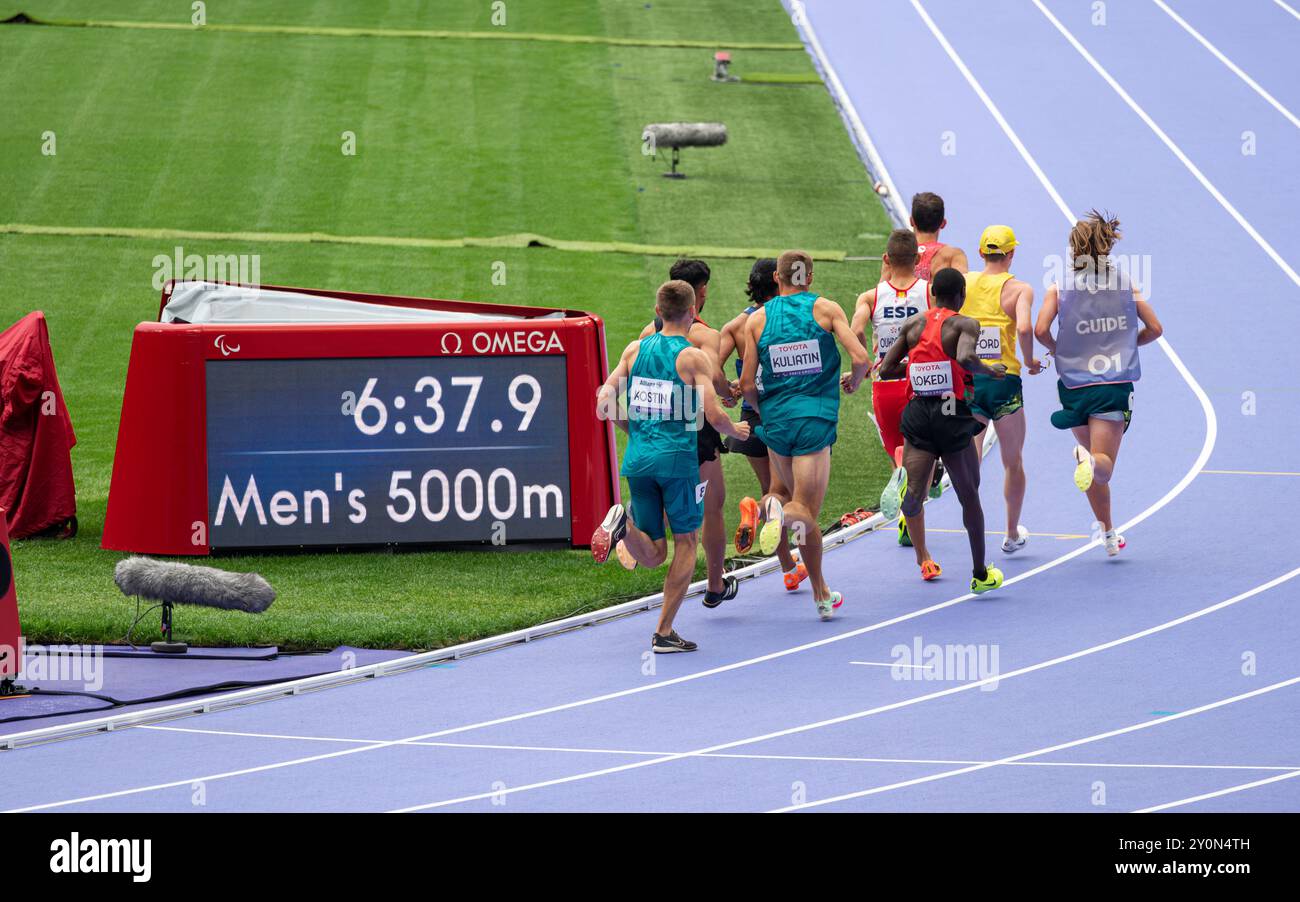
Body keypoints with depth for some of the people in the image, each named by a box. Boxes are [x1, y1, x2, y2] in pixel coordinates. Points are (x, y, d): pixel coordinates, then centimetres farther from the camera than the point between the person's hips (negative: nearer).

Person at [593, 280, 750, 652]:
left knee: (654, 555, 10)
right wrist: (736, 431, 8)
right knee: (686, 542, 11)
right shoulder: (694, 357, -7)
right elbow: (713, 415, -13)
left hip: (639, 458, 4)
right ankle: (664, 632, 7)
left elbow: (604, 404, 5)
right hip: (677, 459, -4)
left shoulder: (636, 350, 7)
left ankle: (623, 524, -23)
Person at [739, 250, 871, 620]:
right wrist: (854, 380, 14)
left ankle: (822, 596, 15)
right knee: (806, 512, -3)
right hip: (816, 417, -3)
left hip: (776, 419, 3)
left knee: (805, 516, 17)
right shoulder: (826, 309, 0)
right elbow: (861, 358, -9)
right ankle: (779, 510, -39)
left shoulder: (758, 319, 5)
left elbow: (747, 385, 2)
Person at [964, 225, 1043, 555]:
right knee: (1013, 463, 17)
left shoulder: (963, 283, 4)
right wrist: (1030, 362, -4)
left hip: (966, 381, 2)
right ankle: (1012, 534, 28)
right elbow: (1024, 328, -21)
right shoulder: (1019, 289, -6)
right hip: (1003, 382, -2)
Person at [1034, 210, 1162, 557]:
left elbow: (1041, 330, -14)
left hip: (1075, 383, 1)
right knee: (1102, 467, -7)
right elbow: (1154, 328, 3)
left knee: (1095, 467, 18)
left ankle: (1108, 533, 24)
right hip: (1115, 385, -1)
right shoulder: (1125, 284, 2)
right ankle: (1088, 460, -43)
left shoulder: (1059, 288, -3)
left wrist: (1056, 348, 8)